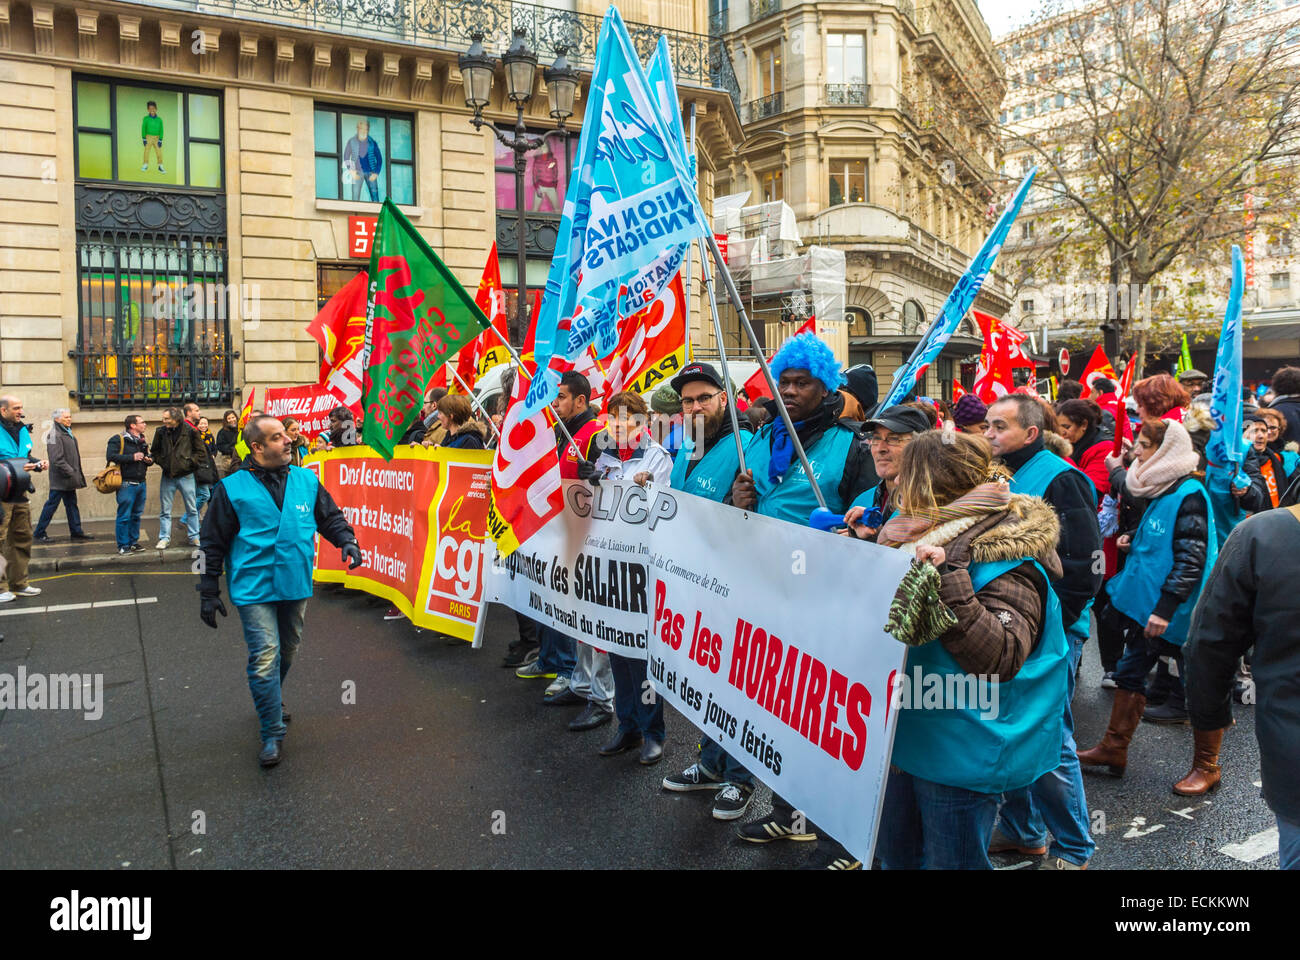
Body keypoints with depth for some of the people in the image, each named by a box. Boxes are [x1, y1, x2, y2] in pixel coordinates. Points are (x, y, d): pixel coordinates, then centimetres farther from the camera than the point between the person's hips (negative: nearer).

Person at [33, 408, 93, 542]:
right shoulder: (55, 435, -14)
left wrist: (77, 474, 15)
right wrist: (71, 473, -22)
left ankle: (76, 531, 16)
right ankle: (39, 534, 6)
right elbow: (57, 459, -21)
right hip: (59, 478, -9)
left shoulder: (67, 433, 15)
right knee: (51, 505, -2)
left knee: (72, 504, 11)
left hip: (69, 478, 9)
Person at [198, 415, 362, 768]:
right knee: (265, 658, -10)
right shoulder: (232, 488, -7)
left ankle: (271, 698, 47)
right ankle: (272, 733, 3)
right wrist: (209, 593, -1)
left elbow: (331, 517, 14)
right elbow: (213, 543, -1)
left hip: (295, 584, 5)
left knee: (287, 650, 20)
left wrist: (347, 540, -6)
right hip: (253, 589, -4)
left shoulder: (307, 480, 3)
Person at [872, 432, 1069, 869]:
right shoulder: (928, 539, 4)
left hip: (960, 756, -8)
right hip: (904, 735, 8)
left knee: (950, 859, 10)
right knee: (894, 855, 23)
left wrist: (948, 577, -39)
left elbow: (999, 658, -34)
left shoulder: (1010, 567, -21)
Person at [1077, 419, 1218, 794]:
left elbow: (1191, 559, -21)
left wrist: (1165, 607, -24)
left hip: (1178, 612, -9)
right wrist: (1135, 539, 5)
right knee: (1130, 673, 14)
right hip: (1147, 603, 9)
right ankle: (1113, 749, 25)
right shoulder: (1161, 490, 10)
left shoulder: (1189, 496, -17)